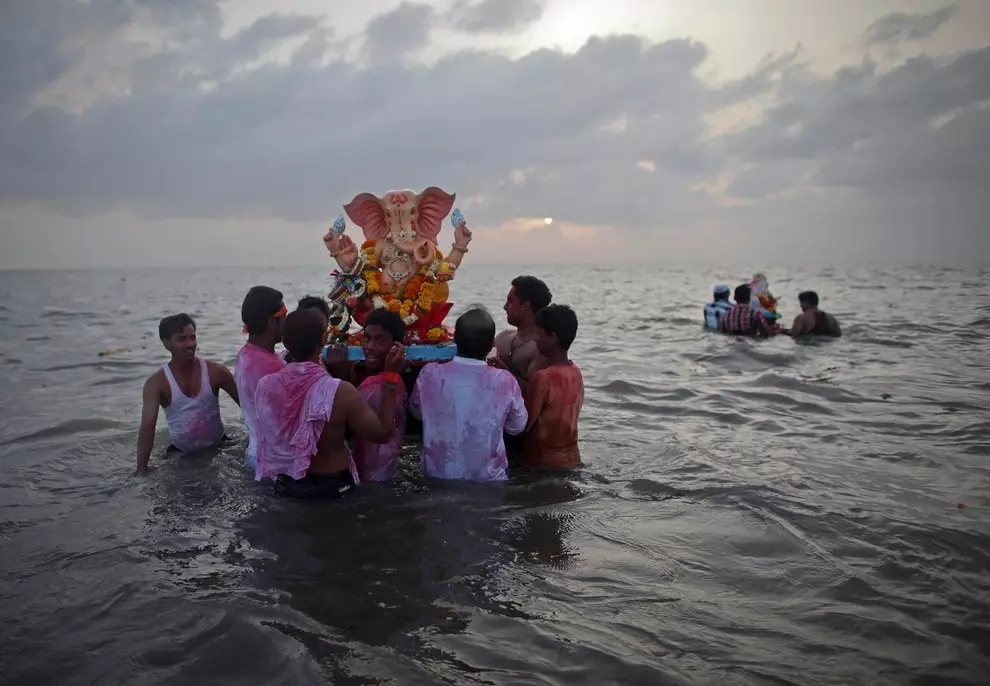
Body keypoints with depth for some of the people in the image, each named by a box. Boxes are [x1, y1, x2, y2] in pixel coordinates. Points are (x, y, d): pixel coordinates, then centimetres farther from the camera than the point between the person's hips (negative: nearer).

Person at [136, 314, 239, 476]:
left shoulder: (215, 371, -10)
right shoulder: (156, 383, -14)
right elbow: (147, 425, -24)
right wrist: (142, 470, -32)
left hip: (218, 447, 1)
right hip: (181, 453, 0)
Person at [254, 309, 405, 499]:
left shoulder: (265, 385, -12)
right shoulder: (340, 392, -25)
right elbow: (383, 433, -14)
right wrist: (392, 375, -10)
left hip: (285, 485, 4)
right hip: (331, 487, -4)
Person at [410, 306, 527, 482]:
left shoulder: (429, 374, -15)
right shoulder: (504, 381, -18)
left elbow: (417, 412, 6)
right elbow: (517, 427, 0)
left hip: (438, 475, 1)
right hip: (487, 478, -1)